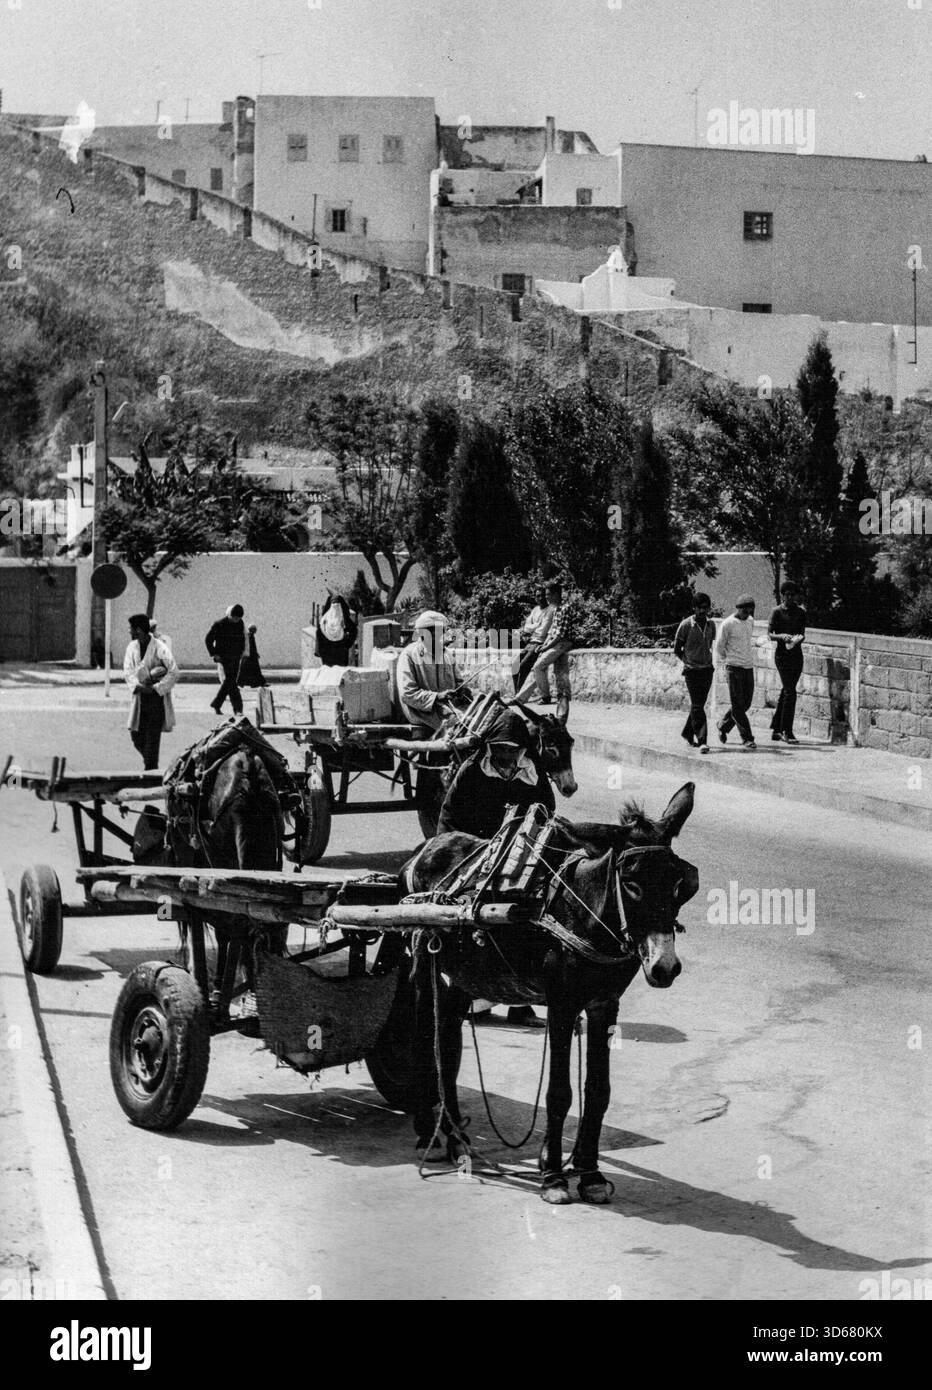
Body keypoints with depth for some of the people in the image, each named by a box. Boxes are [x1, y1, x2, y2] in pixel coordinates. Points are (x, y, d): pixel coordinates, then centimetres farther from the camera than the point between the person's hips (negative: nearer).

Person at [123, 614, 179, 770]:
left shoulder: (160, 648, -13)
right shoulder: (132, 647, 5)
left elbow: (174, 673, -16)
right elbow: (128, 670, 1)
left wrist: (155, 688, -20)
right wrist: (137, 686, -18)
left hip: (157, 697, -5)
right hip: (140, 697, 6)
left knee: (152, 738, -5)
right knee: (136, 735, 6)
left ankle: (150, 771, 2)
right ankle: (149, 761, 29)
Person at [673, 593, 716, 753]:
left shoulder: (711, 624, 5)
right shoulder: (686, 625, -9)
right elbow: (677, 649, 0)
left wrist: (707, 660, 15)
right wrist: (689, 661, 3)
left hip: (707, 669, 5)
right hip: (691, 670, -5)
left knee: (699, 704, 12)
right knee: (697, 706, -10)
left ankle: (688, 733, 31)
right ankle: (702, 740, -14)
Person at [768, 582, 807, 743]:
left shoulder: (800, 612, 11)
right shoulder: (777, 612, -2)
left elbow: (802, 633, 12)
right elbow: (769, 634, -3)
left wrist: (799, 638, -11)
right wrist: (781, 636, -23)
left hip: (796, 654, 5)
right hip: (782, 655, -5)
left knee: (786, 691, 9)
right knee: (790, 692, -13)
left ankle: (775, 729, 17)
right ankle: (787, 731, -11)